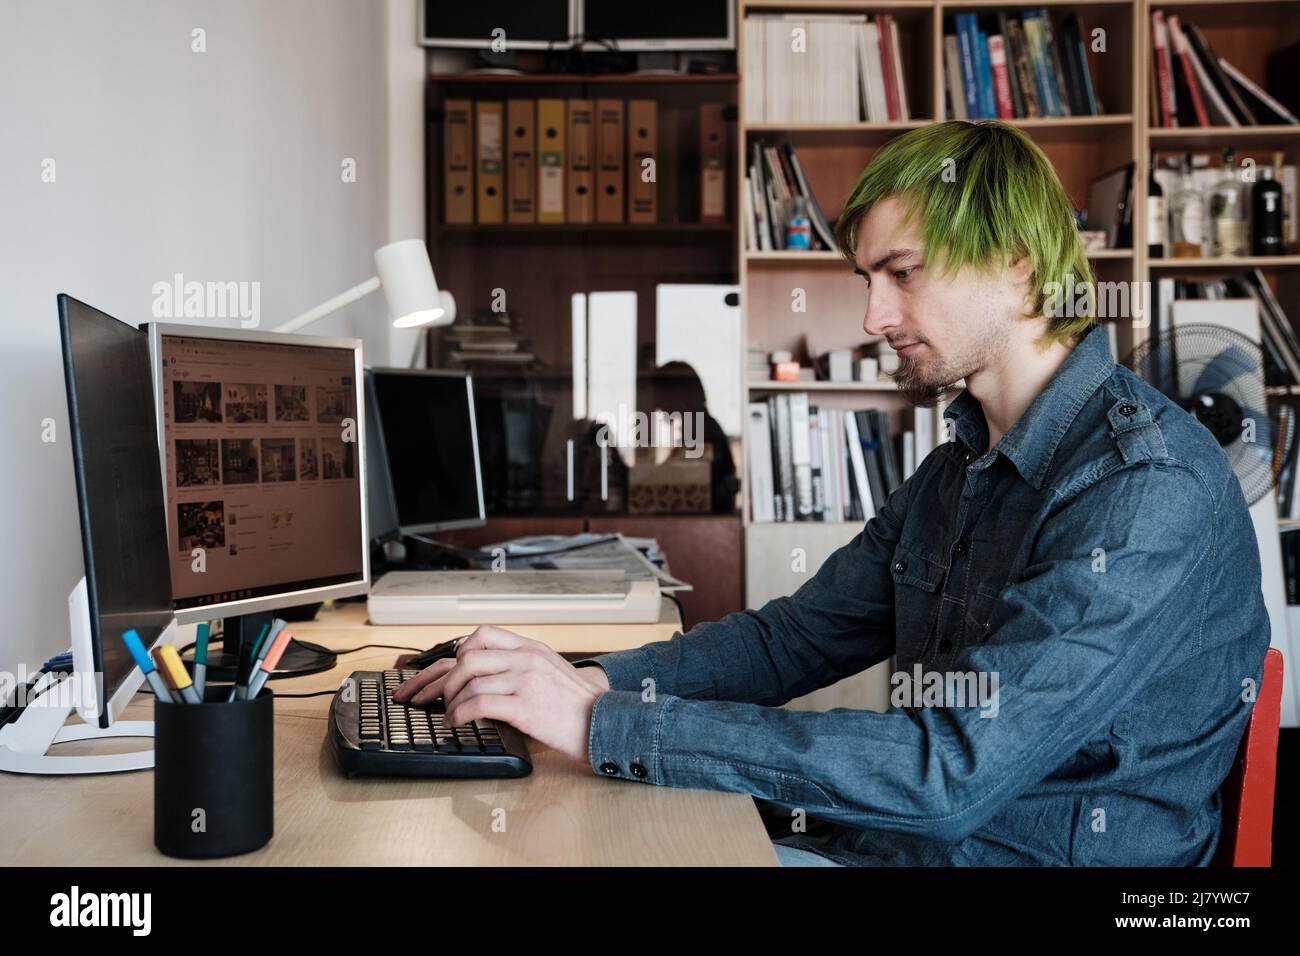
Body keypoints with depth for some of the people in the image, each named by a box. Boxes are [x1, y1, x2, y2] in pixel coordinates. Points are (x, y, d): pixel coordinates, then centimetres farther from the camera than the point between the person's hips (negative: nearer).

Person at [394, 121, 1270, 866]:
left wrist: (604, 726, -29)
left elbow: (952, 766, -29)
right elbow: (797, 636, 12)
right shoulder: (960, 471, 9)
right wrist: (594, 681, -5)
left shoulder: (1152, 488, -22)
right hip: (887, 842, 8)